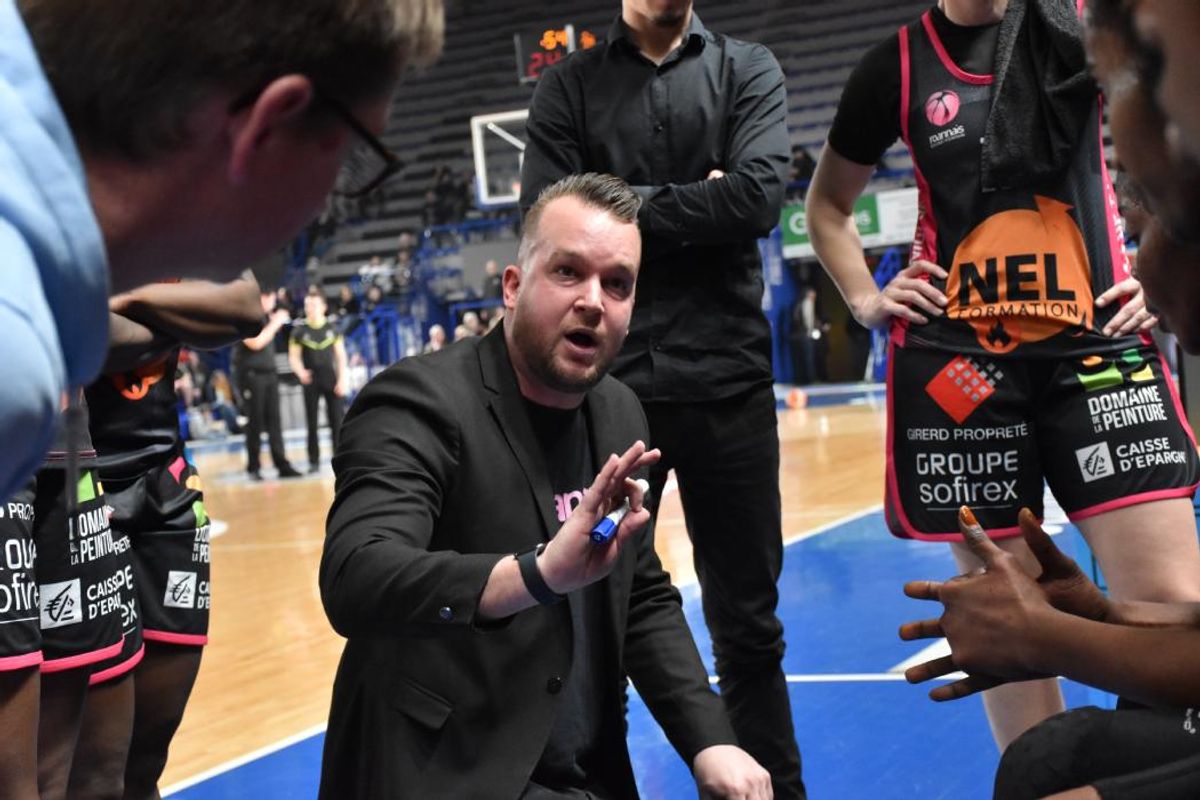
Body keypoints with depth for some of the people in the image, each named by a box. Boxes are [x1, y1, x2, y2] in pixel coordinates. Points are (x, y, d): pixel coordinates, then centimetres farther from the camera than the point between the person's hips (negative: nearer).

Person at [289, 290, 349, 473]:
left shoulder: (332, 329, 5)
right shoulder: (299, 331, 2)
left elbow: (341, 355, 5)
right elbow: (293, 356, 2)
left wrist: (342, 379, -3)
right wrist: (300, 372, -18)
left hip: (331, 378, 0)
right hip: (310, 381, 0)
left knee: (337, 420, -2)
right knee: (312, 422, 2)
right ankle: (314, 461, 8)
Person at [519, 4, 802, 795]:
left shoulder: (748, 70, 7)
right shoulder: (569, 85, 7)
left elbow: (757, 198, -9)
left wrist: (635, 204, -6)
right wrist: (692, 207, -8)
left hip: (725, 379, 0)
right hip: (606, 383, 0)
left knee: (747, 624, 10)